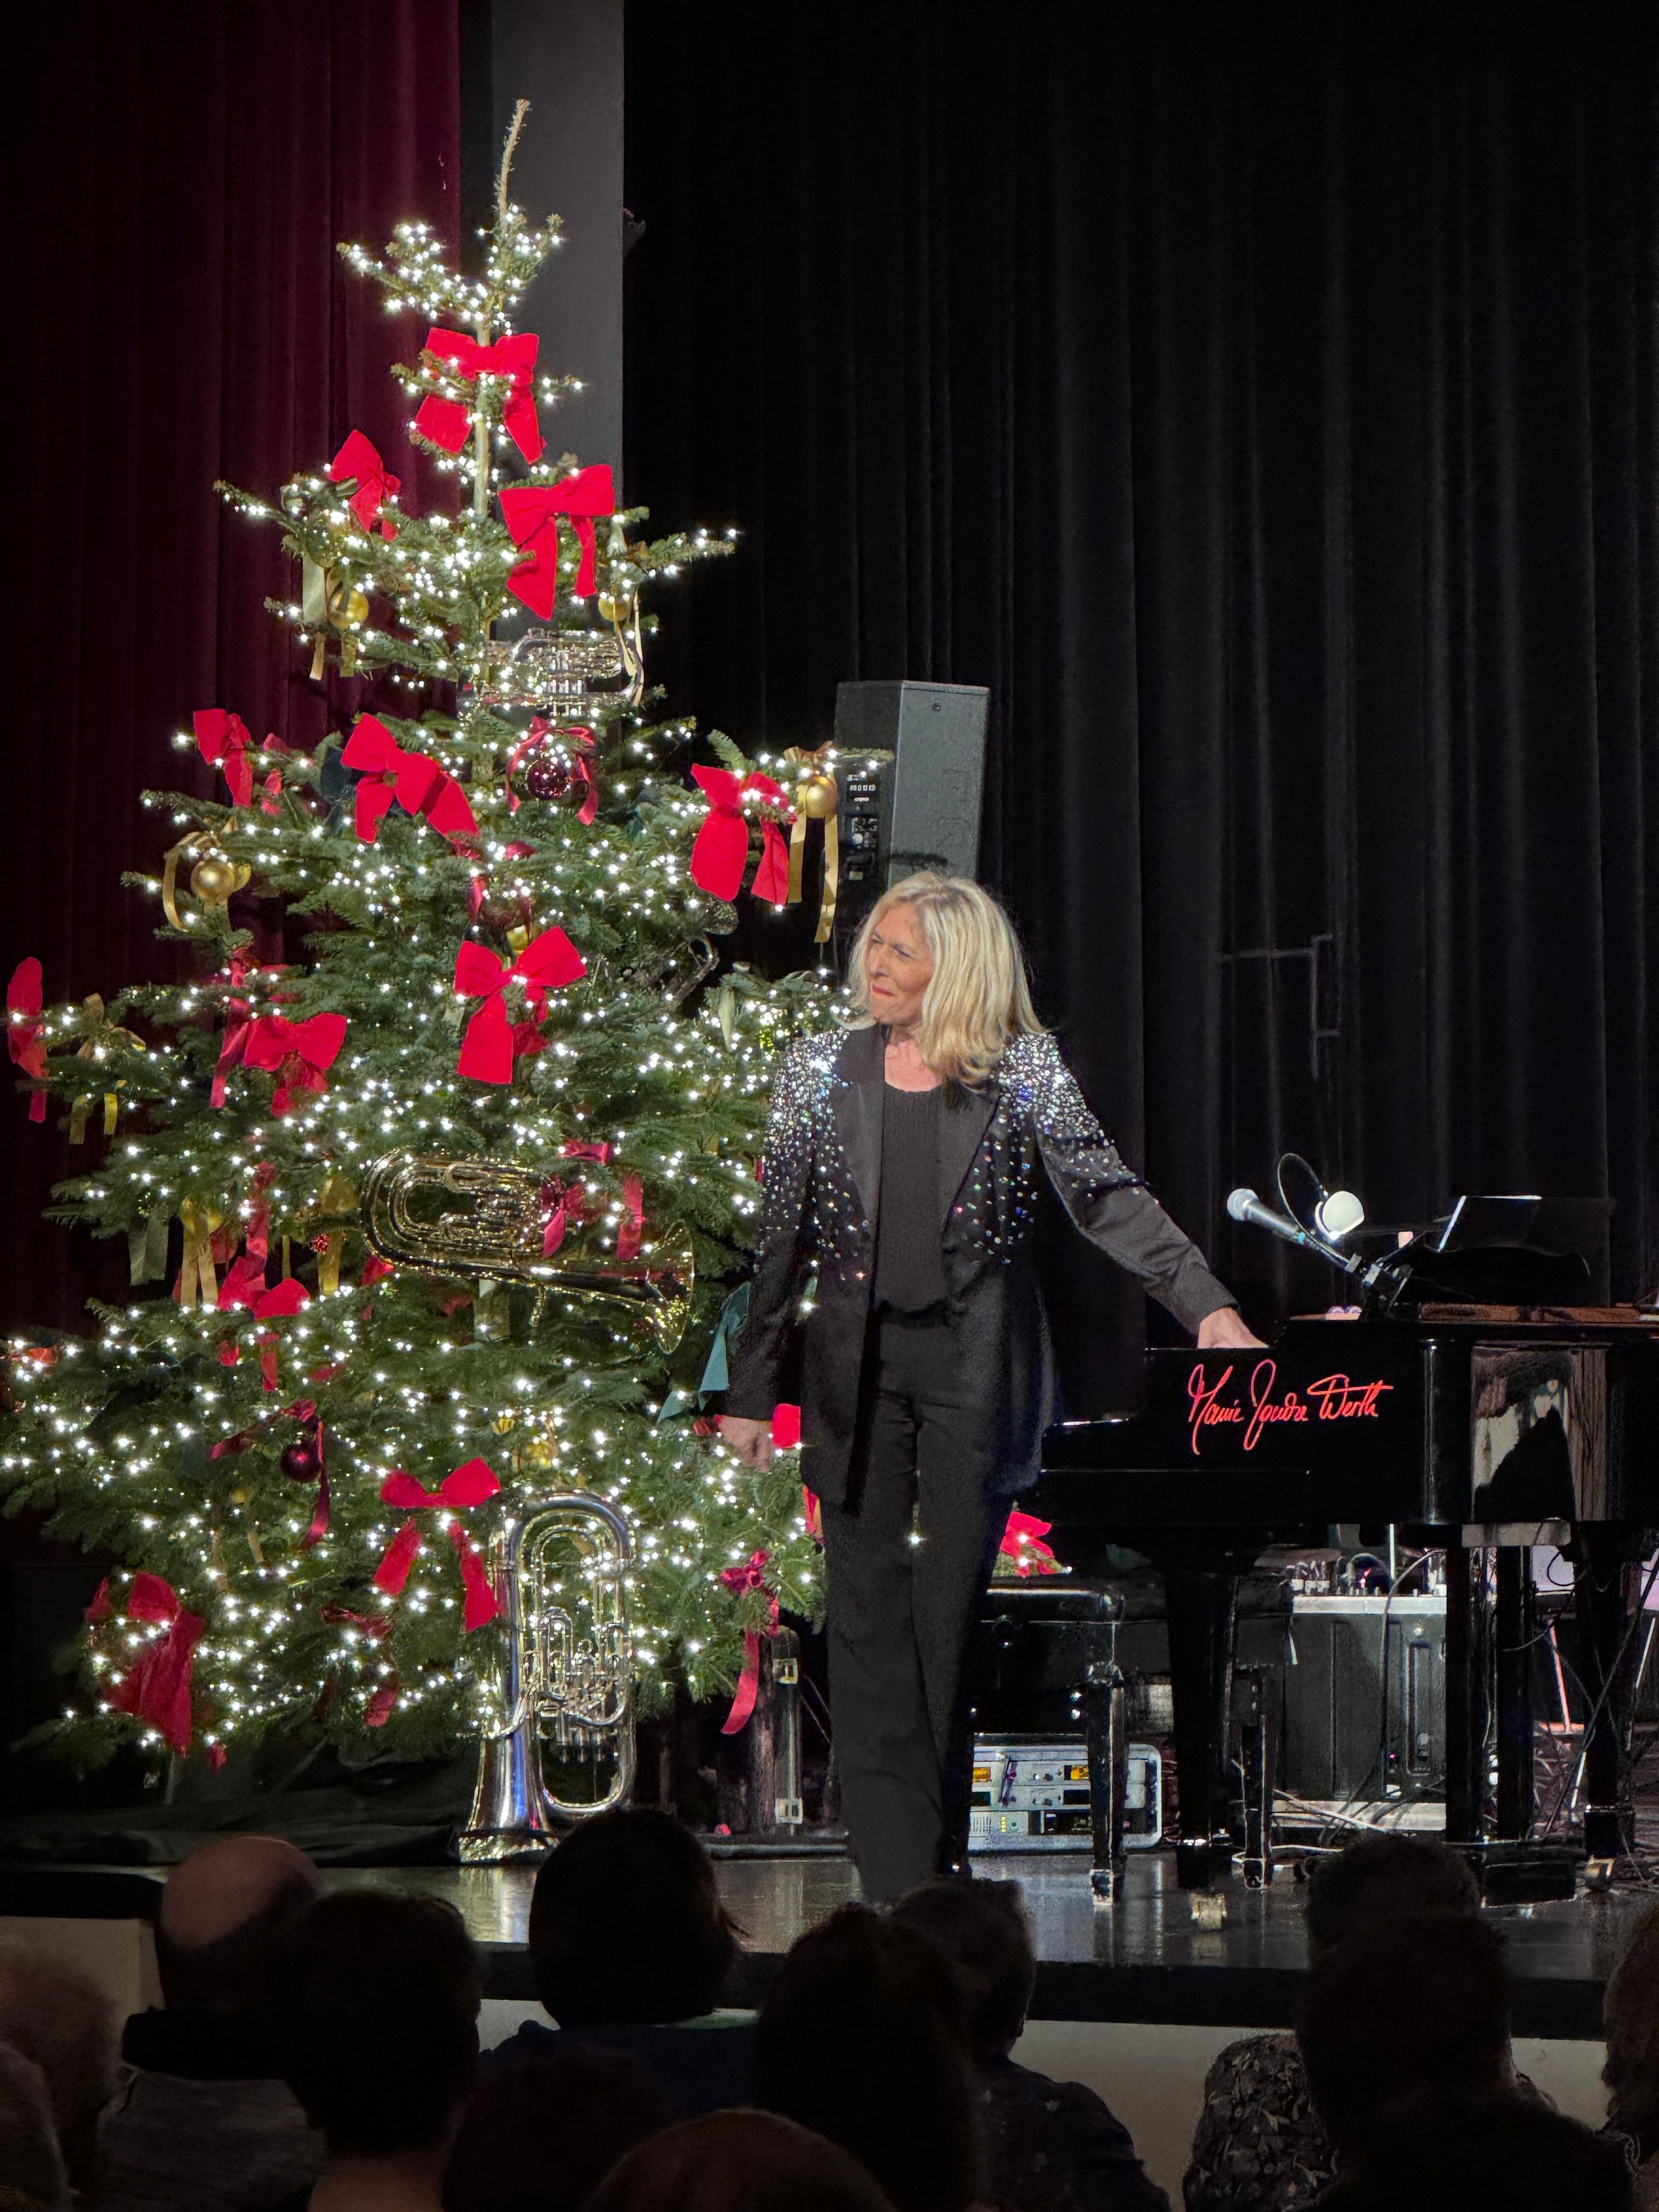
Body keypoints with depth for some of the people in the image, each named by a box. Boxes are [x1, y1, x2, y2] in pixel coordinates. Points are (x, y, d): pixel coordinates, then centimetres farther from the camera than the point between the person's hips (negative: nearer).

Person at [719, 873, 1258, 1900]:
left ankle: (940, 1860, 12)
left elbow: (1107, 1194, -6)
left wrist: (1208, 1304, -18)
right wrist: (752, 1389, 7)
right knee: (868, 1618, -2)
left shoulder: (1021, 1073, 1)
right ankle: (894, 1872, -1)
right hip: (856, 1359, 2)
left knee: (952, 1612, 1)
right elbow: (784, 1236, 9)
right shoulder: (823, 1071, 7)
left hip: (974, 1365, -2)